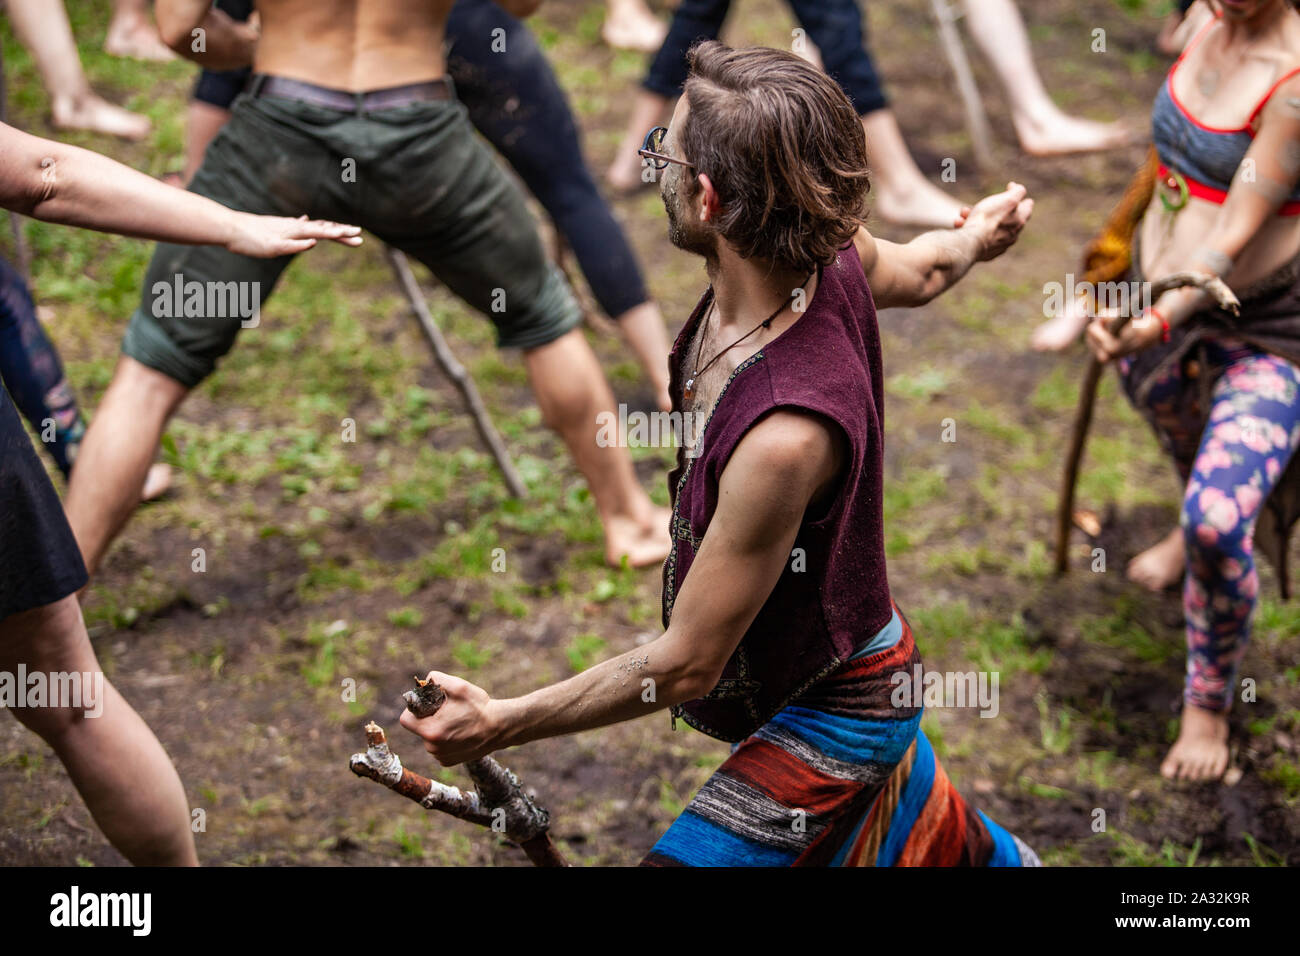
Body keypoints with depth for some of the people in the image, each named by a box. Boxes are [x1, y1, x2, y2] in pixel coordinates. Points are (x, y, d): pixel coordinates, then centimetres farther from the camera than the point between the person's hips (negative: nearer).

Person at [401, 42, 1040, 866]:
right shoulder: (829, 255, -18)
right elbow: (918, 273, 9)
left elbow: (684, 667, -30)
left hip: (831, 719, -9)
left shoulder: (785, 434, -41)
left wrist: (500, 723, -22)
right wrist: (975, 236, 32)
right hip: (863, 661, 9)